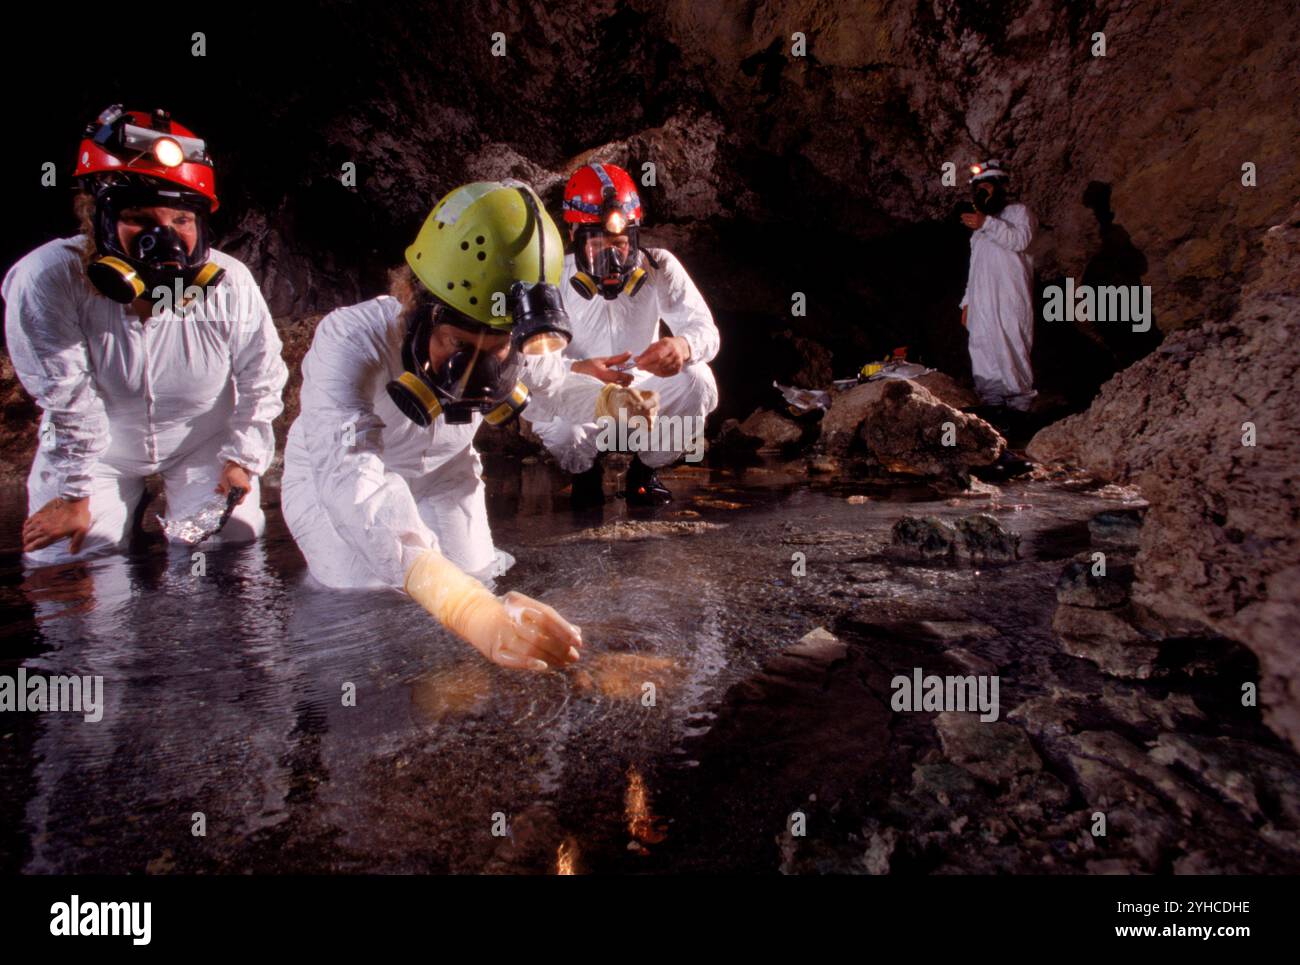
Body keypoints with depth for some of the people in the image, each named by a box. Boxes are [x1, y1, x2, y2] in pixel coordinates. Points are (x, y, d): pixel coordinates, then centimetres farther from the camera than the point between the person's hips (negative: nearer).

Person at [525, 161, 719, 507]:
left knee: (697, 381, -27)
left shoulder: (659, 267, -14)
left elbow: (705, 329, -22)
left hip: (643, 395, 1)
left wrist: (683, 345, -48)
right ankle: (585, 473, 4)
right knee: (543, 403, -35)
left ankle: (644, 472, 2)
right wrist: (578, 371, -49)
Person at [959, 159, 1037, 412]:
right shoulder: (978, 228, 28)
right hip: (981, 304, 6)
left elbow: (1021, 239, -14)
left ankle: (1020, 407, -10)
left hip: (1009, 301, -6)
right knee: (983, 353, 0)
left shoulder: (1019, 212, 7)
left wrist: (987, 224, -22)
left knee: (1012, 353, -11)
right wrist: (967, 302, 19)